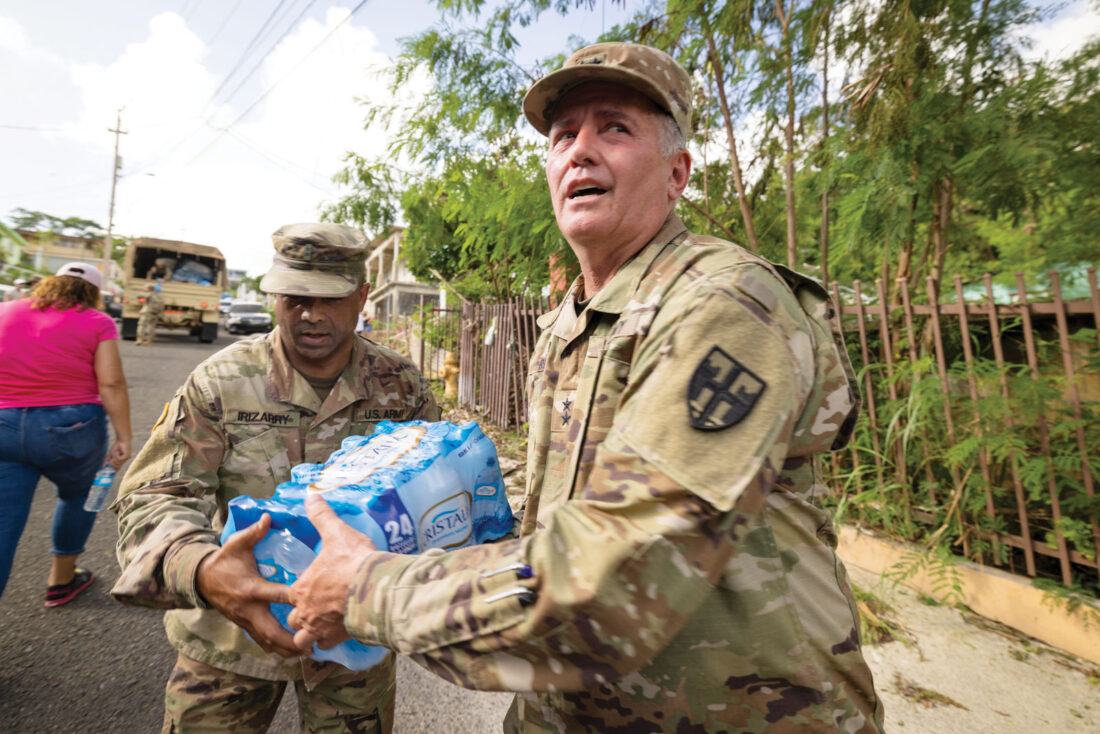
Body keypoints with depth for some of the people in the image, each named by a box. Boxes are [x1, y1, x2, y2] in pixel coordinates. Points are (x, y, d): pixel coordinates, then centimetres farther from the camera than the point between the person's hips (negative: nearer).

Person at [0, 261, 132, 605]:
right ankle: (60, 580, 39)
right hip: (70, 431, -3)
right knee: (78, 496, 24)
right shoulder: (96, 323, -5)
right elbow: (111, 384, -12)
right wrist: (123, 437, -8)